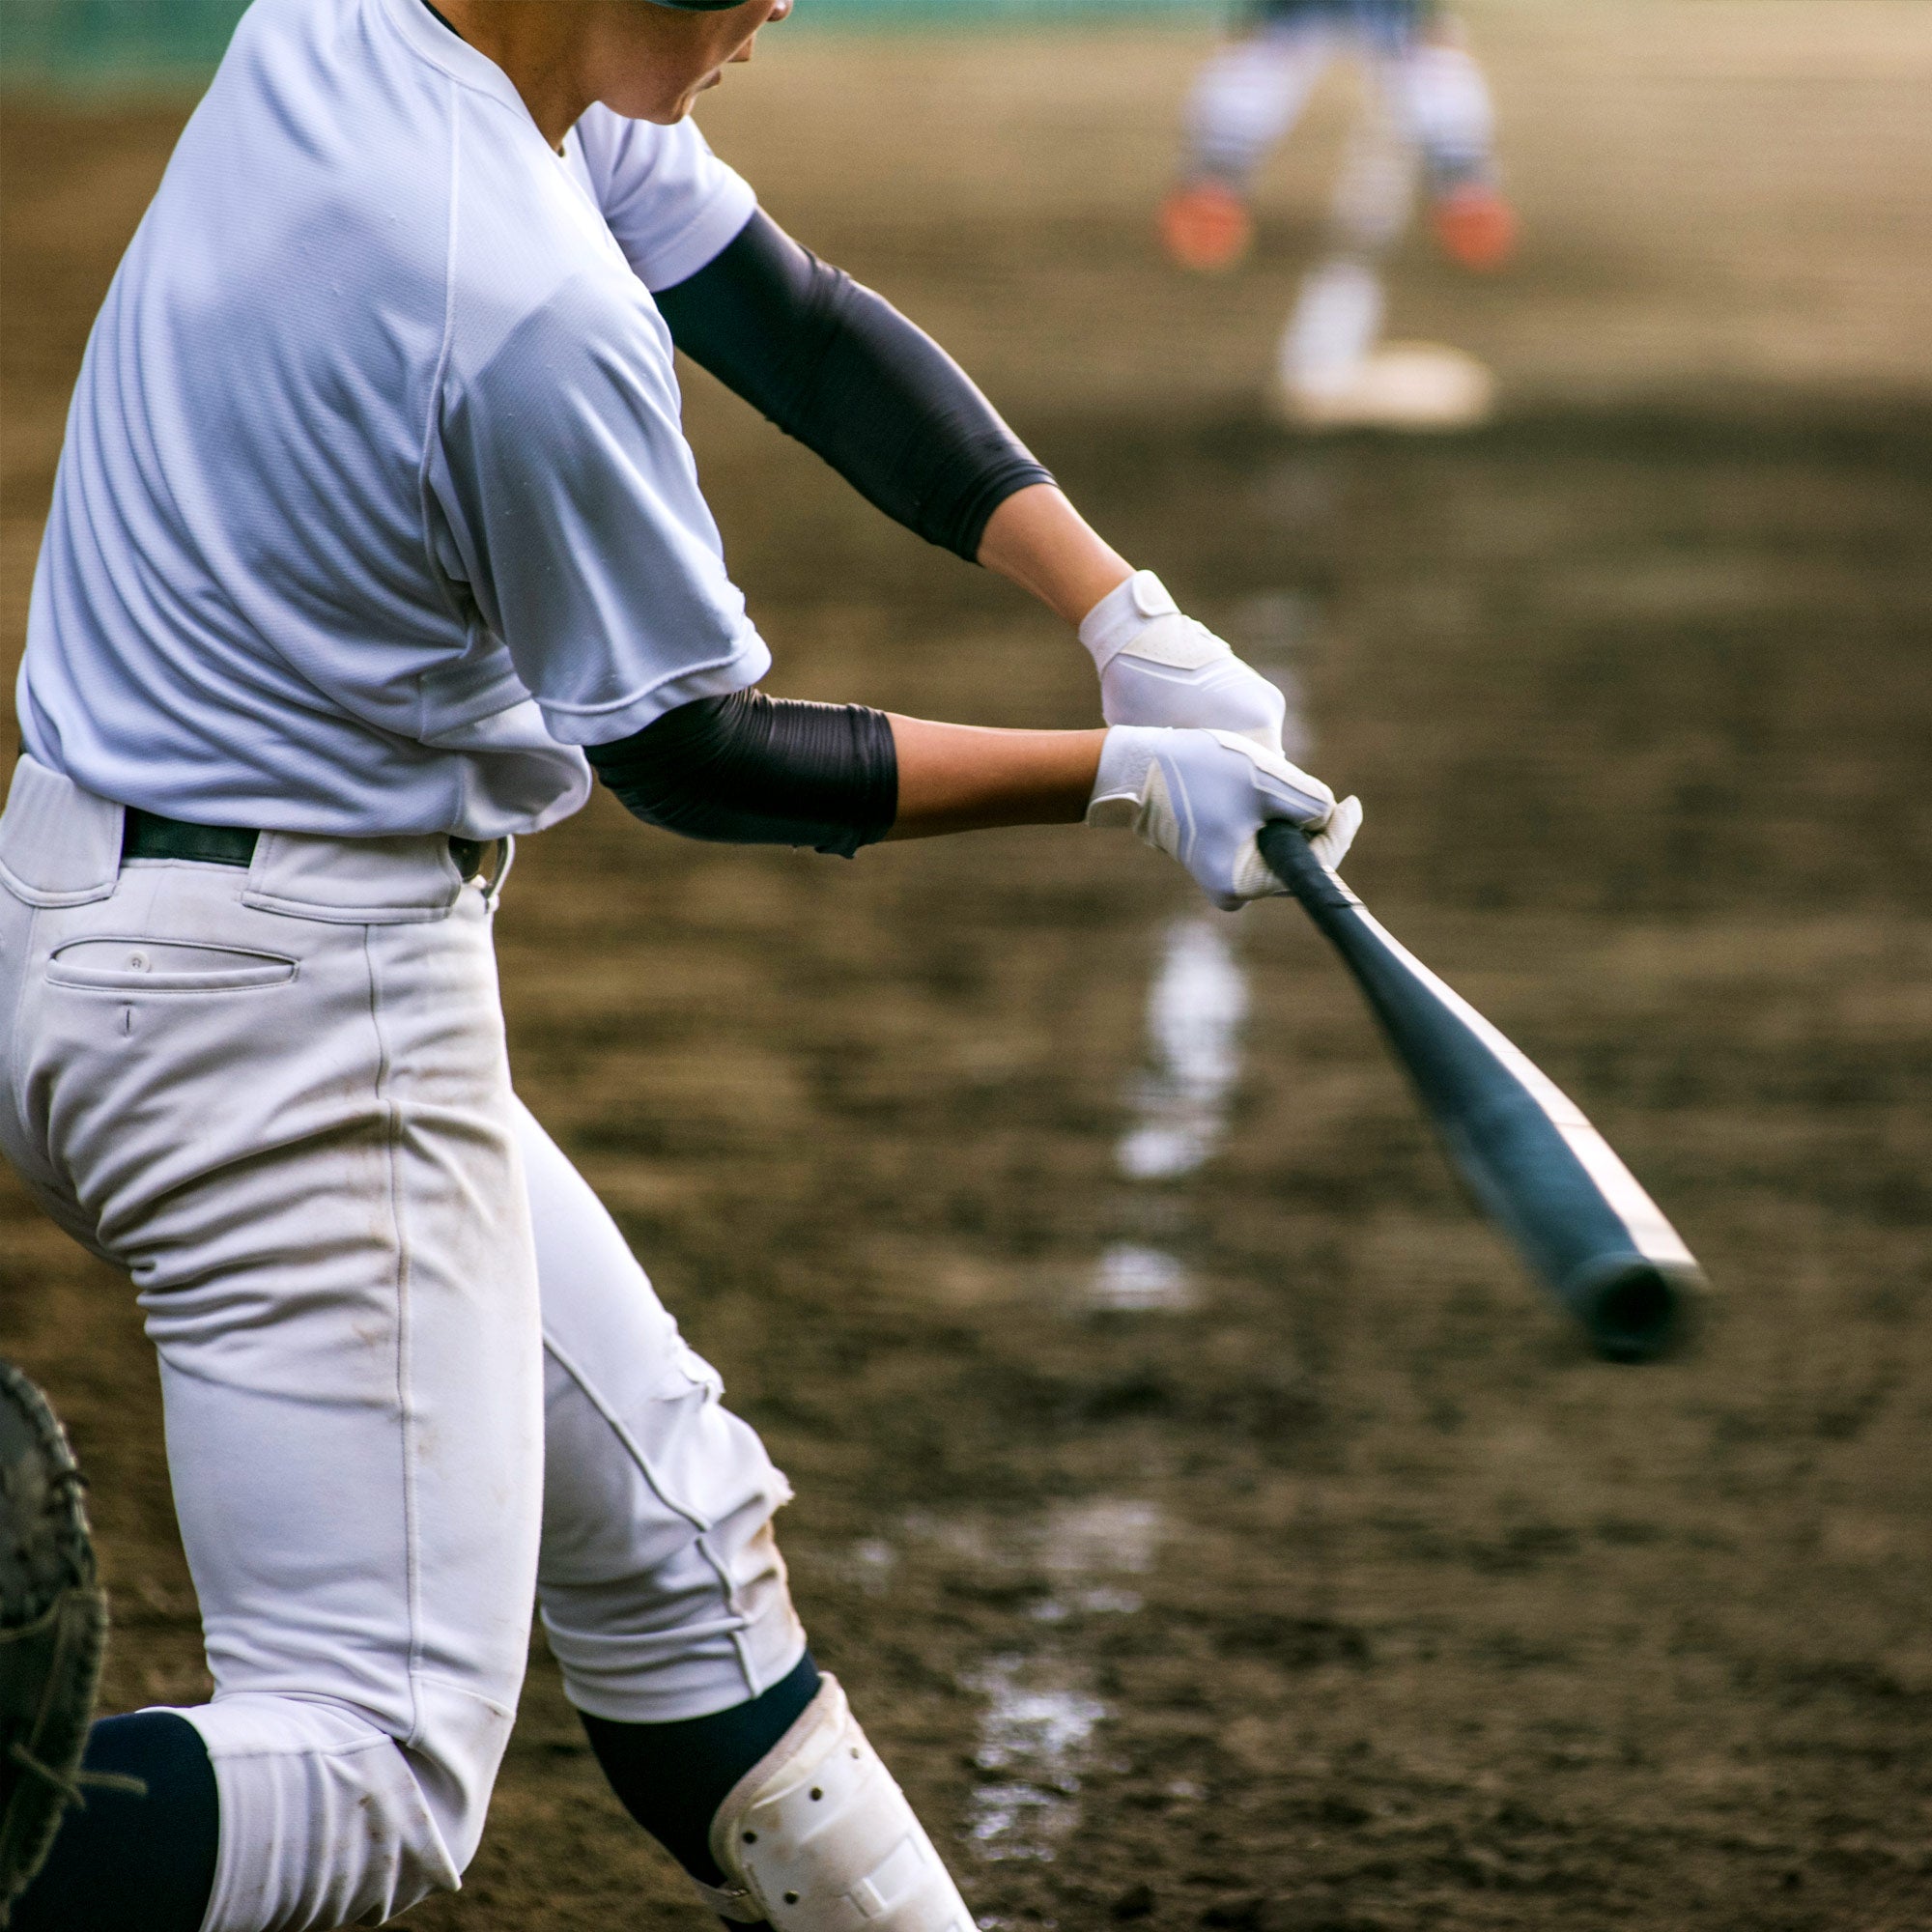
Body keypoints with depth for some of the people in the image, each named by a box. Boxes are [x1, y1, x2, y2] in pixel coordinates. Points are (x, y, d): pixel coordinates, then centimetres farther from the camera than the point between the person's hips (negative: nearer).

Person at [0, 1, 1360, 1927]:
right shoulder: (534, 308, -26)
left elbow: (794, 323, 7)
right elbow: (688, 758, -11)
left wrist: (1130, 621, 0)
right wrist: (1118, 777, -3)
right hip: (294, 1000, -10)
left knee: (658, 1515, 18)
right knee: (379, 1770, -9)